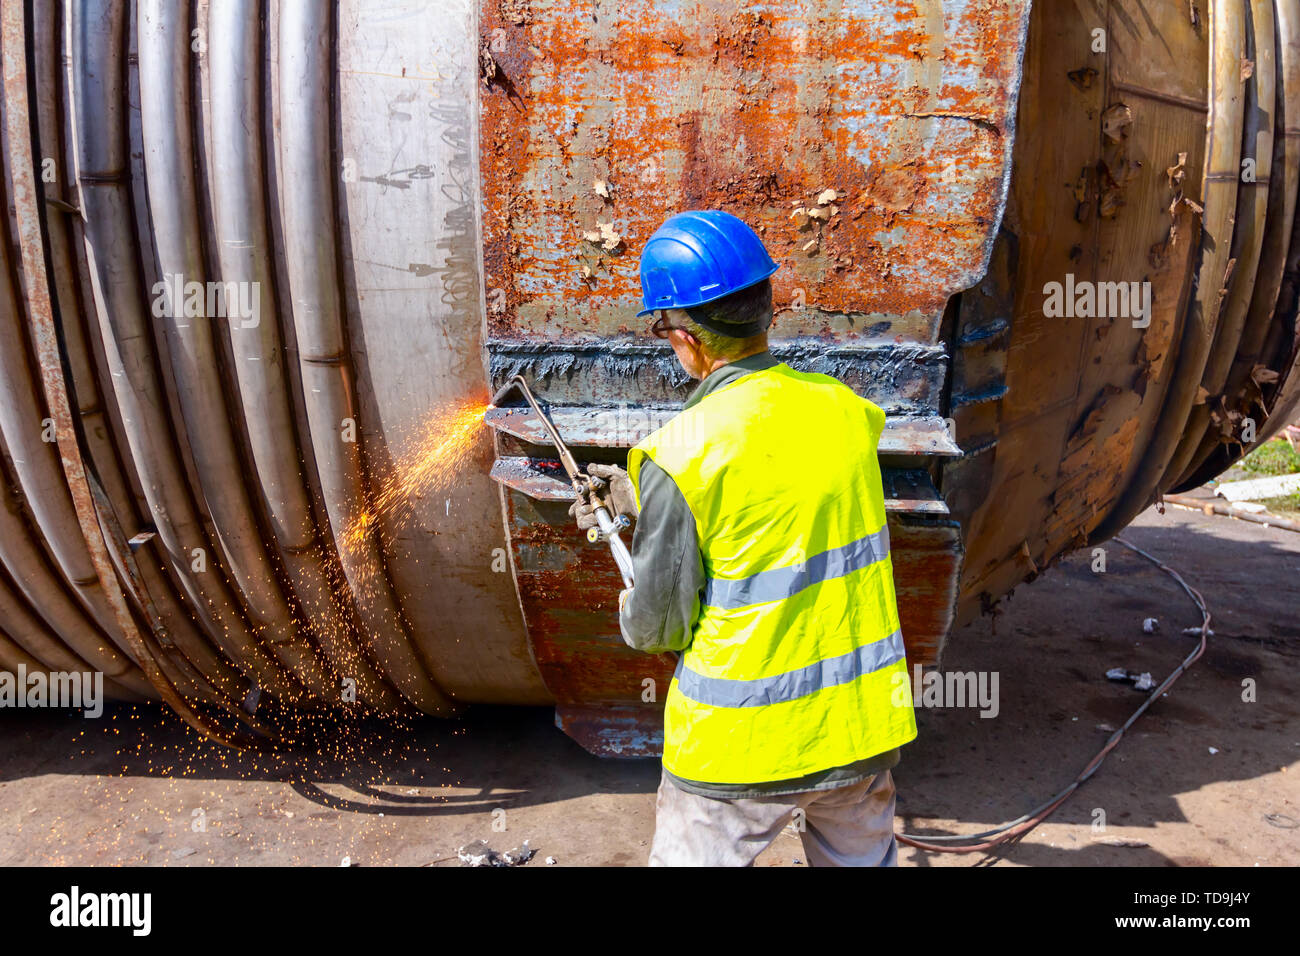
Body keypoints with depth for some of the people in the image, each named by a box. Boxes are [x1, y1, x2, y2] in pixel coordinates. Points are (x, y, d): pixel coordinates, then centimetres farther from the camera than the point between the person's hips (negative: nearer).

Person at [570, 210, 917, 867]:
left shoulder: (679, 456, -21)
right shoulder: (845, 410, -4)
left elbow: (654, 628, -13)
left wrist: (629, 605, 12)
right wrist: (640, 501, 20)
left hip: (742, 747, -5)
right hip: (861, 729, 5)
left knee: (687, 858, 19)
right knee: (860, 858, 26)